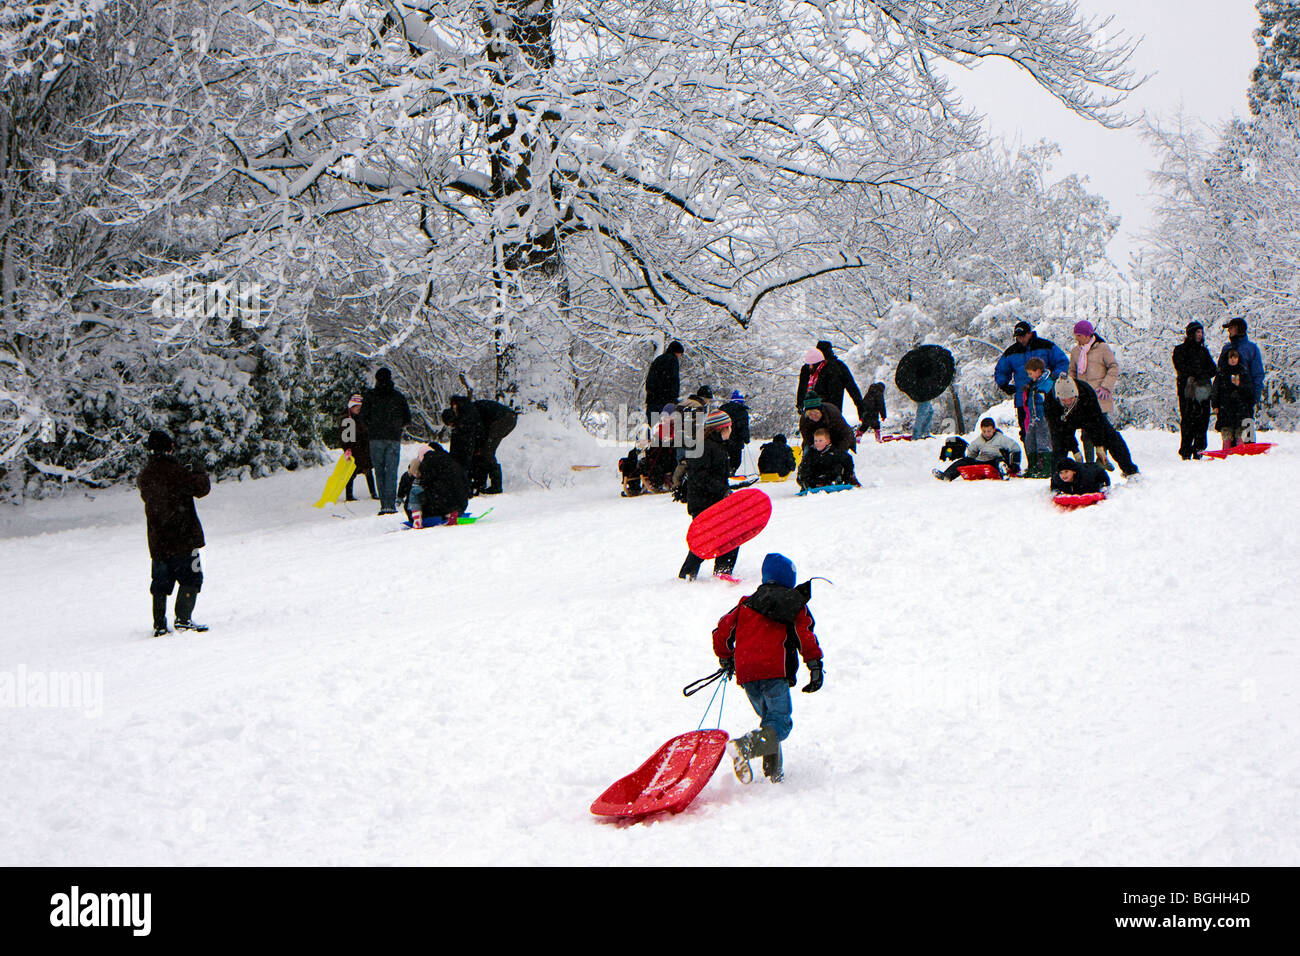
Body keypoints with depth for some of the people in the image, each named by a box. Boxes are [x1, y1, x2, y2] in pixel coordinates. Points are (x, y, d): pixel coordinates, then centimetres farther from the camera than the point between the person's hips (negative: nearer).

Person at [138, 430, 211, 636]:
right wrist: (200, 474, 12)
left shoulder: (145, 475, 4)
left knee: (160, 583, 12)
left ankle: (159, 625, 11)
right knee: (191, 579, 2)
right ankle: (183, 619, -7)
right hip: (183, 538, -6)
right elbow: (201, 488, -11)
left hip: (157, 540, 6)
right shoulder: (176, 472, -15)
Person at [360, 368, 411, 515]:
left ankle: (384, 504, -2)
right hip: (394, 438, 1)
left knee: (379, 472, 5)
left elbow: (363, 416, -3)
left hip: (376, 438, -1)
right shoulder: (399, 396, 7)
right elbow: (407, 419, 8)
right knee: (392, 471, 1)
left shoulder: (370, 395, 2)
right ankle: (391, 504, -9)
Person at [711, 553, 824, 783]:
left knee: (769, 719, 22)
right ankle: (745, 747, -36)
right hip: (774, 671, -5)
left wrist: (725, 658, 31)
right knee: (780, 724, -8)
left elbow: (723, 630, 18)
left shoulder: (747, 603, 21)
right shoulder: (794, 602, 11)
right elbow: (805, 635, -2)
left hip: (745, 673, 5)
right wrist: (816, 666, -1)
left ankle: (773, 772, 10)